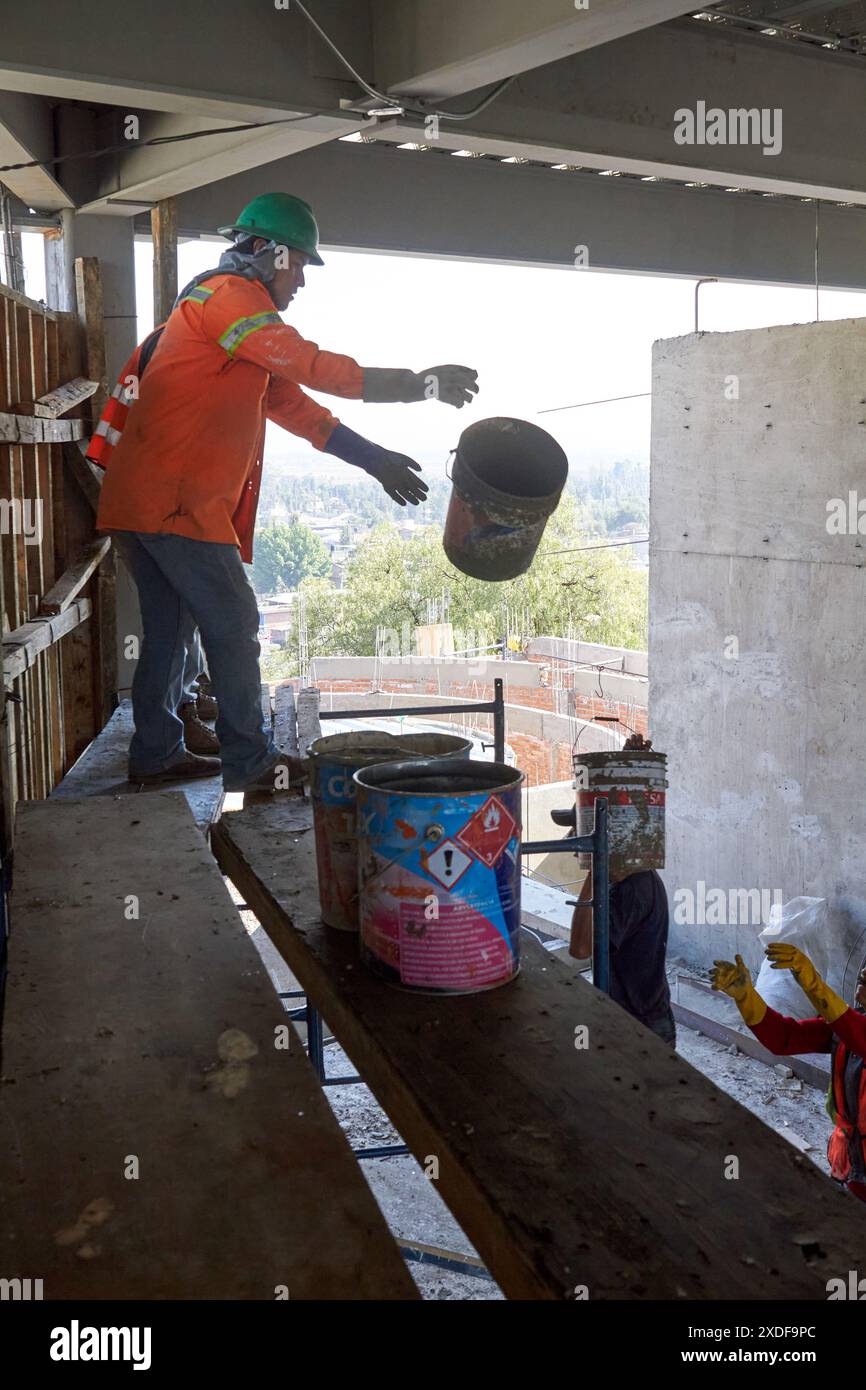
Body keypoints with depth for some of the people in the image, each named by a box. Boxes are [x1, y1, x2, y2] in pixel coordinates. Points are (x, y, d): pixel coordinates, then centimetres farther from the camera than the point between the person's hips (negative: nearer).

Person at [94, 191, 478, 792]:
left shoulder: (230, 307, 26)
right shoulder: (228, 296, -7)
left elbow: (294, 404, 23)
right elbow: (313, 367, -18)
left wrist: (374, 458, 17)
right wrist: (422, 384, -15)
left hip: (143, 496, 10)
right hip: (175, 500, -10)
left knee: (171, 626, 14)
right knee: (233, 623, -4)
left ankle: (156, 754, 22)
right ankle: (251, 762, 4)